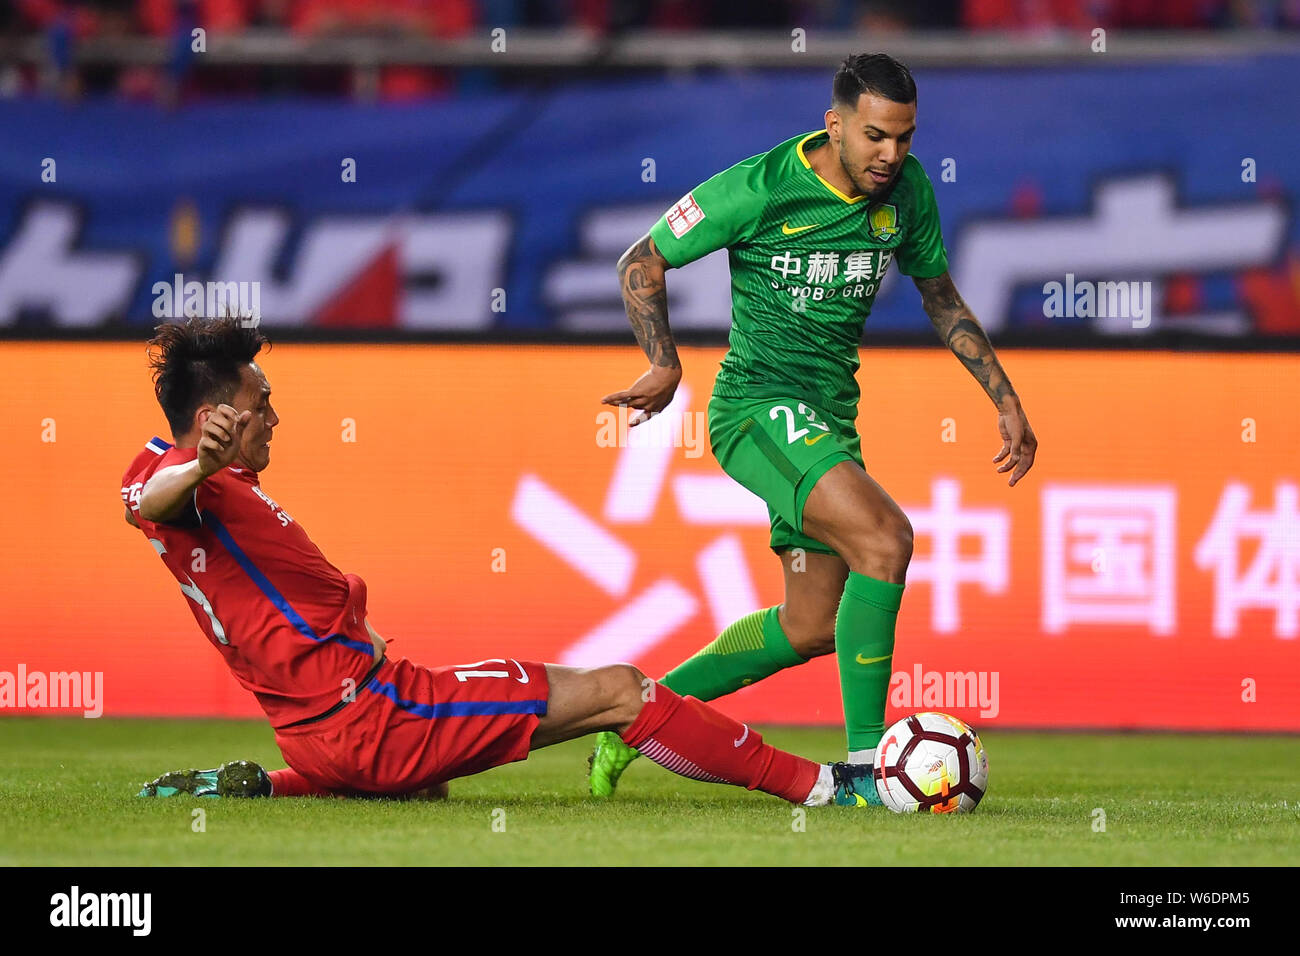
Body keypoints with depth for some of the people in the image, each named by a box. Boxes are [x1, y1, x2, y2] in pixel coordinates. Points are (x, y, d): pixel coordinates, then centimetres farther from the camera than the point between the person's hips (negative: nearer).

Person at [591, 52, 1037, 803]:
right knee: (884, 537, -28)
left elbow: (942, 299, 16)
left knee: (812, 627, 13)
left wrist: (1006, 400, 11)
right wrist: (666, 365, -20)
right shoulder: (759, 189, -16)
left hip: (831, 415, 8)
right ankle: (865, 762, -24)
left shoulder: (907, 189, 1)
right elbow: (642, 264, -6)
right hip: (760, 402, -8)